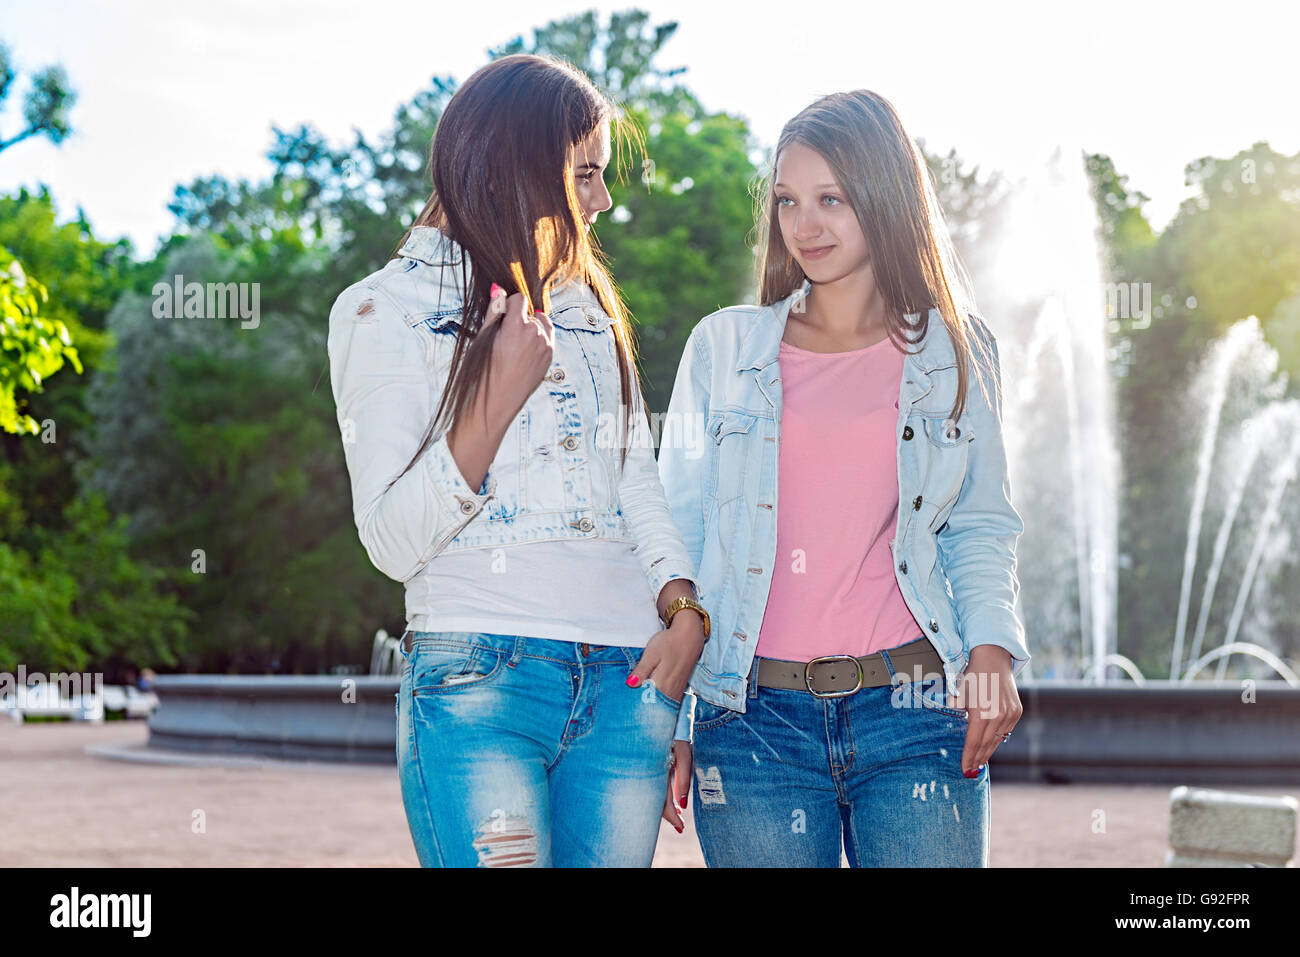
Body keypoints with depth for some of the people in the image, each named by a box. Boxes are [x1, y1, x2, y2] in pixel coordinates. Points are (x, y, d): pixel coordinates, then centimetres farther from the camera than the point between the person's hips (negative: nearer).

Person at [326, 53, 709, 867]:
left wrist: (684, 607, 1)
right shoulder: (384, 310, 3)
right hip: (477, 678, -5)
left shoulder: (587, 303, 21)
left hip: (627, 678, 5)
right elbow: (394, 543, -4)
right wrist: (501, 395, -12)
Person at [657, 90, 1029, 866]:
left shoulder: (957, 352, 9)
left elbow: (982, 527, 13)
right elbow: (679, 533, 9)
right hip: (753, 716, 0)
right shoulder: (724, 348, 8)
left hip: (912, 709, 0)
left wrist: (993, 646, -5)